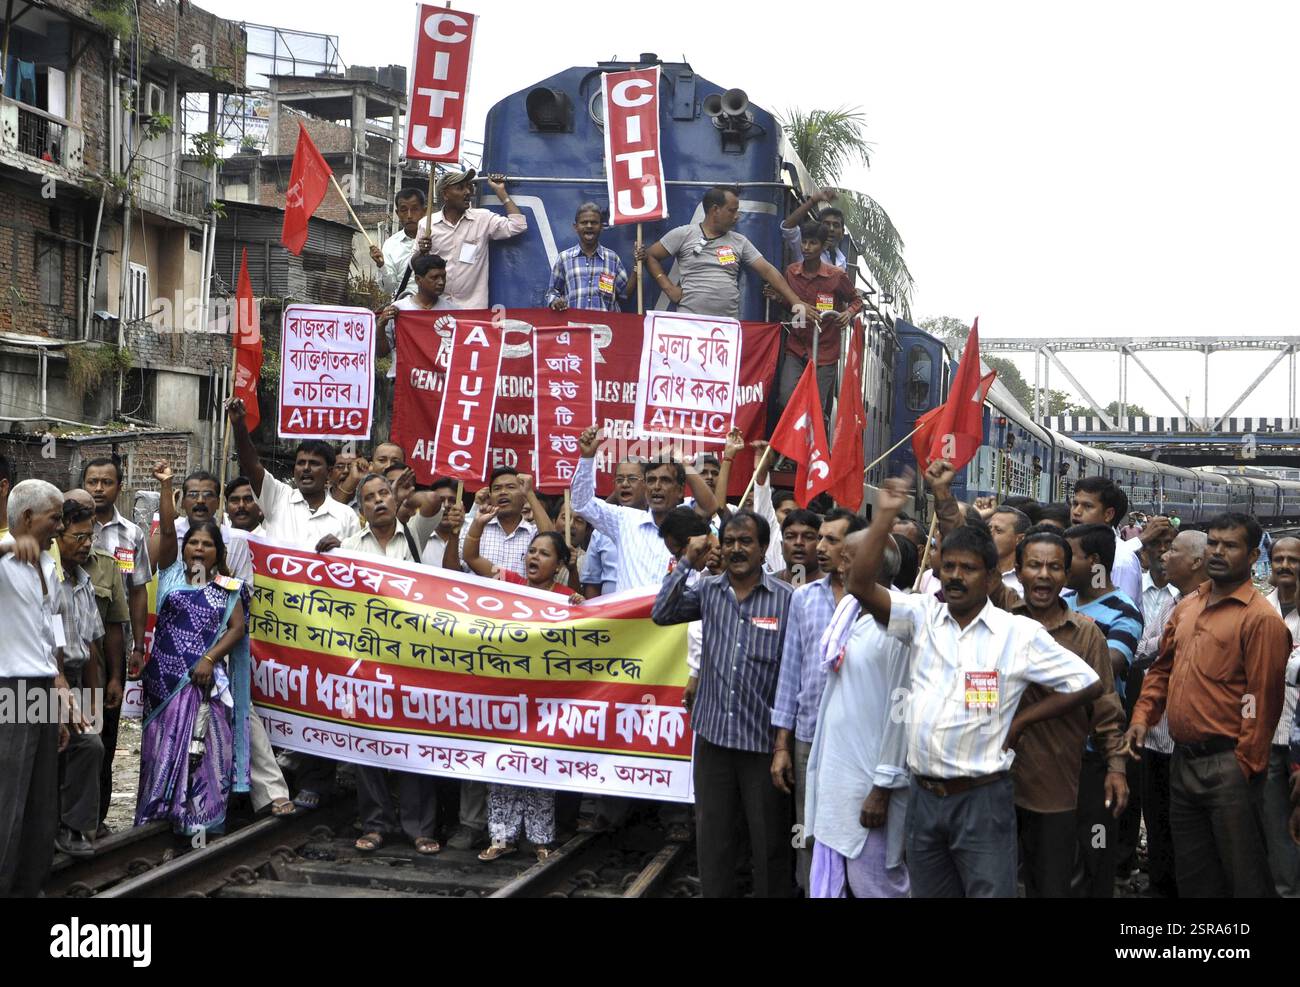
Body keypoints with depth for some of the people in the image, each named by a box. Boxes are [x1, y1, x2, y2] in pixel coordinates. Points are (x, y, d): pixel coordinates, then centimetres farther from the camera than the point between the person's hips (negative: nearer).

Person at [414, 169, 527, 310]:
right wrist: (422, 252, -14)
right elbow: (414, 266, 9)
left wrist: (500, 191, -2)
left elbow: (517, 226, -8)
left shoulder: (483, 219, 3)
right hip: (435, 305, 0)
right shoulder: (427, 223, 3)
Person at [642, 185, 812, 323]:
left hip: (730, 324, 3)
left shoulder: (740, 242, 13)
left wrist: (796, 301, -1)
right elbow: (650, 256, 9)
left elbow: (767, 271, 8)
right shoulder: (683, 235, 4)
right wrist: (669, 287, -3)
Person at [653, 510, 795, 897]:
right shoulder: (708, 590, 5)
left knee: (769, 841, 8)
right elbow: (662, 614, -4)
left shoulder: (787, 599, -7)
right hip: (712, 736, 3)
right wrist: (687, 563, -8)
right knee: (712, 837, 13)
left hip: (763, 740, -3)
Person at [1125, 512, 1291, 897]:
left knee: (1245, 878, 3)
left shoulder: (1260, 618, -12)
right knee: (1192, 876, 17)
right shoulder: (1187, 606, 11)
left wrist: (1245, 768, -15)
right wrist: (1143, 716, 5)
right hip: (1182, 760, 7)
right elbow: (1163, 668, 19)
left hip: (1228, 765, -7)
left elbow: (1263, 701, -15)